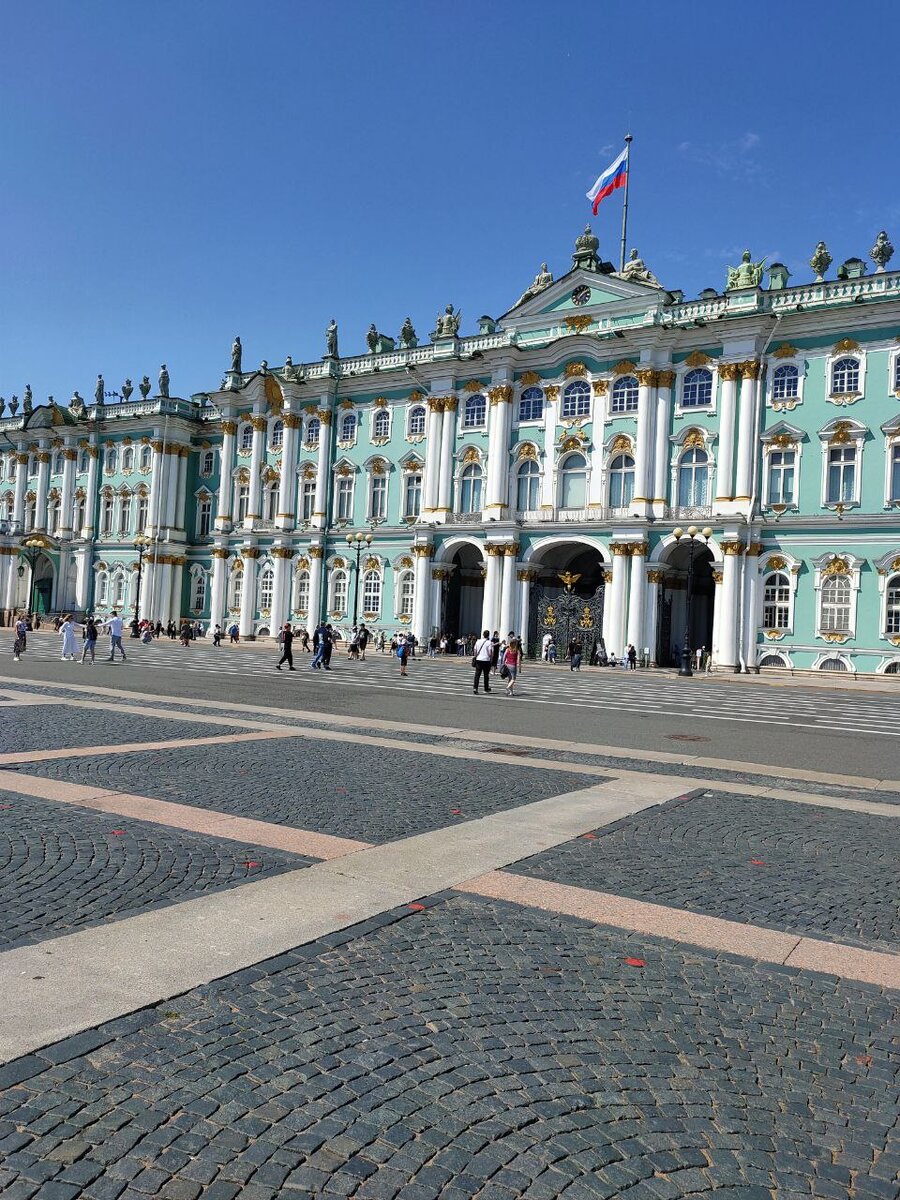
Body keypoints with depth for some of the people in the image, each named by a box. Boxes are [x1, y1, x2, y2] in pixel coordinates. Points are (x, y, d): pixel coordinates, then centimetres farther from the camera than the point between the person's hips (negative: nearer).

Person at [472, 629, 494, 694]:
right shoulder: (489, 642, -7)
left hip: (478, 659, 3)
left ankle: (475, 687, -13)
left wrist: (475, 657, 21)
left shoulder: (478, 641, 7)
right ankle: (486, 690, 16)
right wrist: (491, 659, 0)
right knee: (486, 675, 8)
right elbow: (490, 653, -12)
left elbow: (475, 651, 10)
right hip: (486, 660, -3)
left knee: (477, 674, 2)